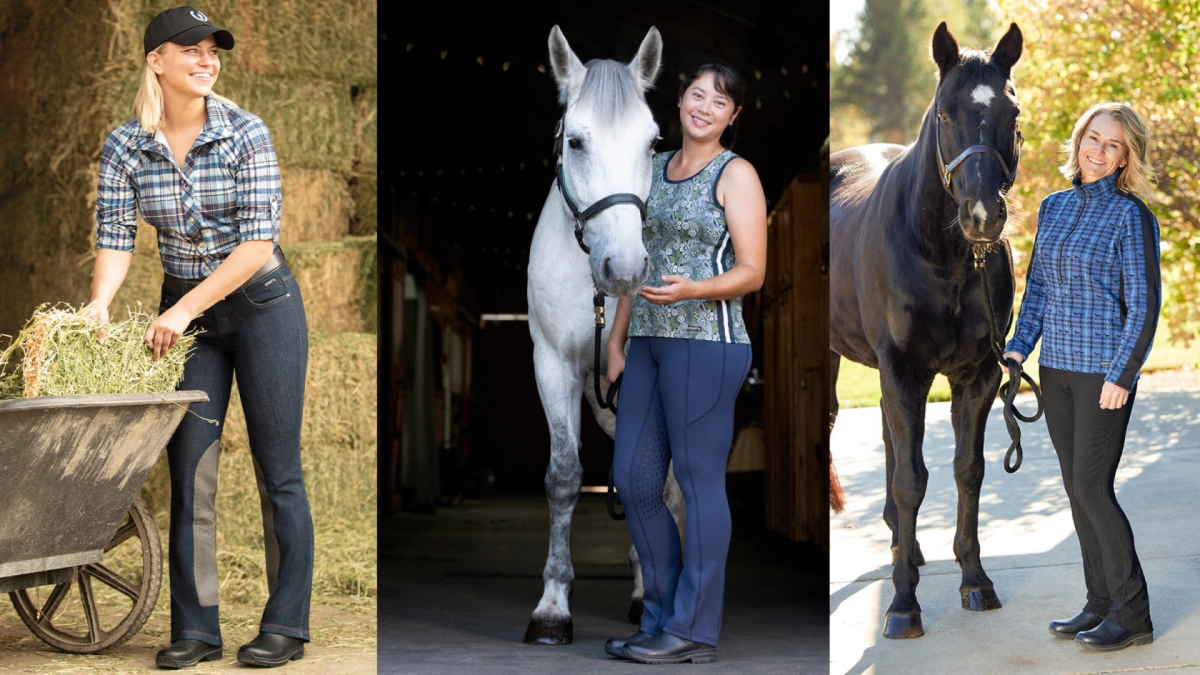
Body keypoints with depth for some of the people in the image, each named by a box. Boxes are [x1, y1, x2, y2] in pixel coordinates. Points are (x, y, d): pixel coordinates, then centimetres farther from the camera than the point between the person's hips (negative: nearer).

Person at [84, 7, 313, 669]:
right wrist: (100, 303, -30)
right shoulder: (124, 147, -6)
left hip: (261, 303, -3)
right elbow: (115, 237, -10)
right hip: (183, 312, 3)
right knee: (188, 469, 1)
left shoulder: (246, 134, -14)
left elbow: (258, 243, -19)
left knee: (277, 470, 0)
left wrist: (185, 308, -24)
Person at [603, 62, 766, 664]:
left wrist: (691, 289, -25)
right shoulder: (657, 168, 17)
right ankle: (661, 617, 18)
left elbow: (751, 272, -8)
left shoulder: (735, 174, -3)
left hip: (706, 343, -7)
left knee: (699, 481, -4)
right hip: (650, 342, 7)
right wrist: (616, 340, 16)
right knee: (632, 479, 7)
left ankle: (693, 631, 3)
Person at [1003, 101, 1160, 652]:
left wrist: (1121, 377, -15)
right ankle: (1101, 603, 21)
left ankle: (1132, 614, 5)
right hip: (1055, 368, 7)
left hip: (1105, 372, -7)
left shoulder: (1131, 216, -10)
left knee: (1093, 488, -7)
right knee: (1076, 487, 10)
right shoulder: (1053, 208, 9)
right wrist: (1019, 347, 5)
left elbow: (1144, 305, -11)